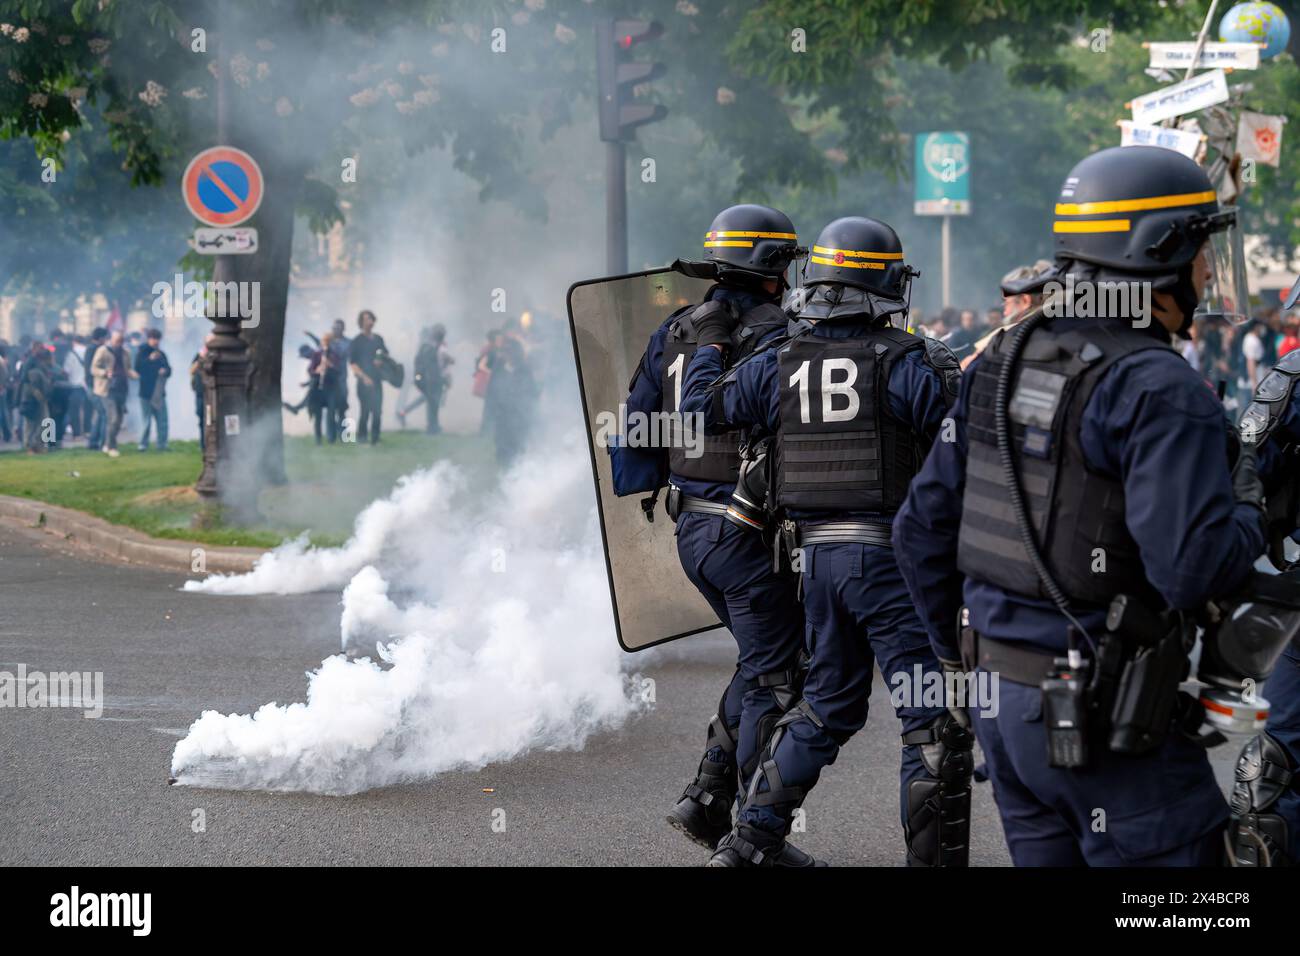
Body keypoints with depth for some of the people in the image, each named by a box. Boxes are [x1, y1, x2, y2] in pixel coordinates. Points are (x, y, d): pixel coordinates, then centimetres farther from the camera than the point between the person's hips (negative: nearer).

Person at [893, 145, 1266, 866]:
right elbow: (1192, 568, -24)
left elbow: (921, 529, 12)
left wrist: (962, 658, 24)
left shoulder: (1003, 365, 9)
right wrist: (1248, 503, -3)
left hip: (1002, 698, 8)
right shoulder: (1160, 392, -16)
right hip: (1103, 721, -8)